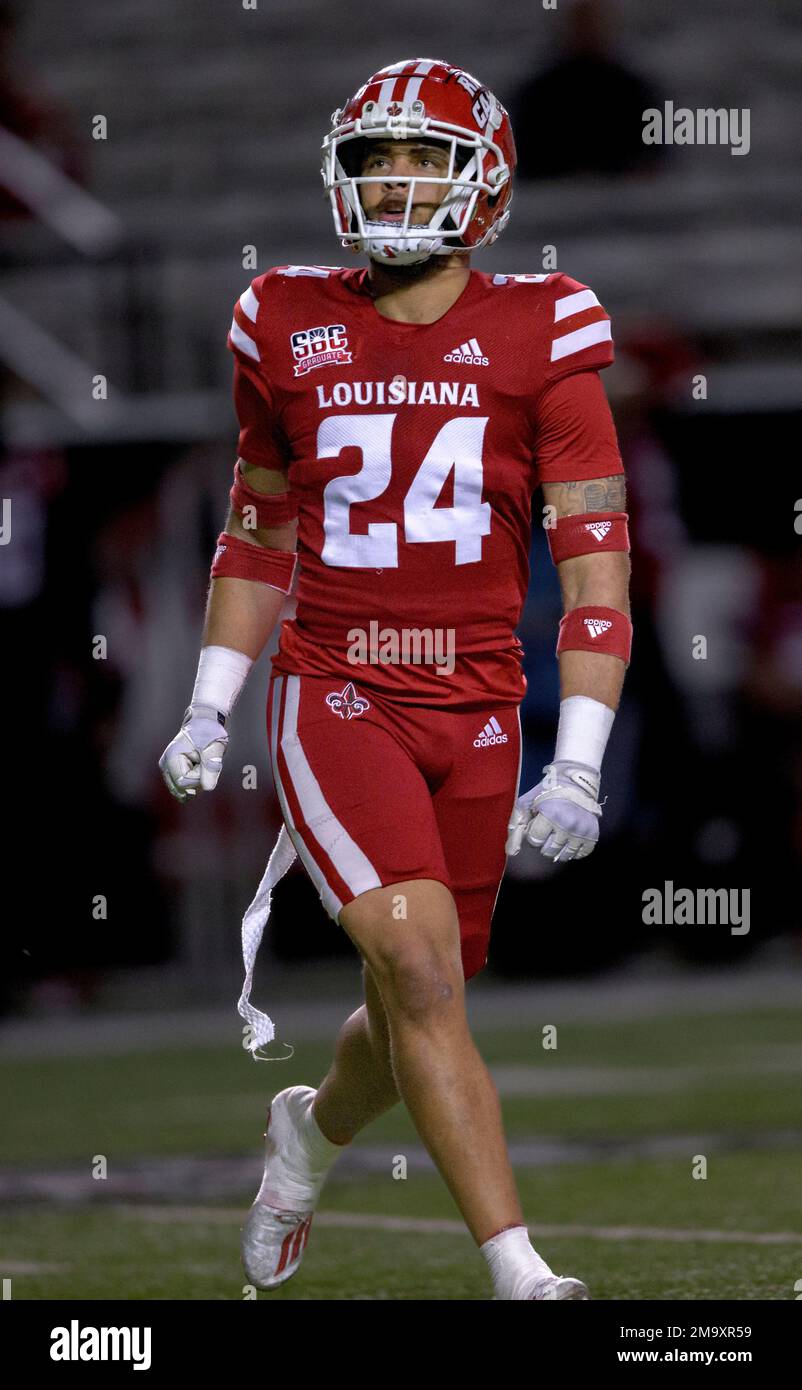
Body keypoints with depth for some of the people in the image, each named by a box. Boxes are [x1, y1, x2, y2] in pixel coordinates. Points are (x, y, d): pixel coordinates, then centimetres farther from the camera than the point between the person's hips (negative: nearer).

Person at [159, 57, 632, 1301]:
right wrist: (211, 710, 13)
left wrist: (578, 764, -11)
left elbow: (595, 556, -4)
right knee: (421, 961, -20)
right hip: (333, 698, -1)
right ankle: (519, 1272, -19)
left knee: (414, 1014, 11)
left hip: (477, 715, 1)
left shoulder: (540, 335, -2)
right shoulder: (292, 327, 4)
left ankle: (312, 1128, 47)